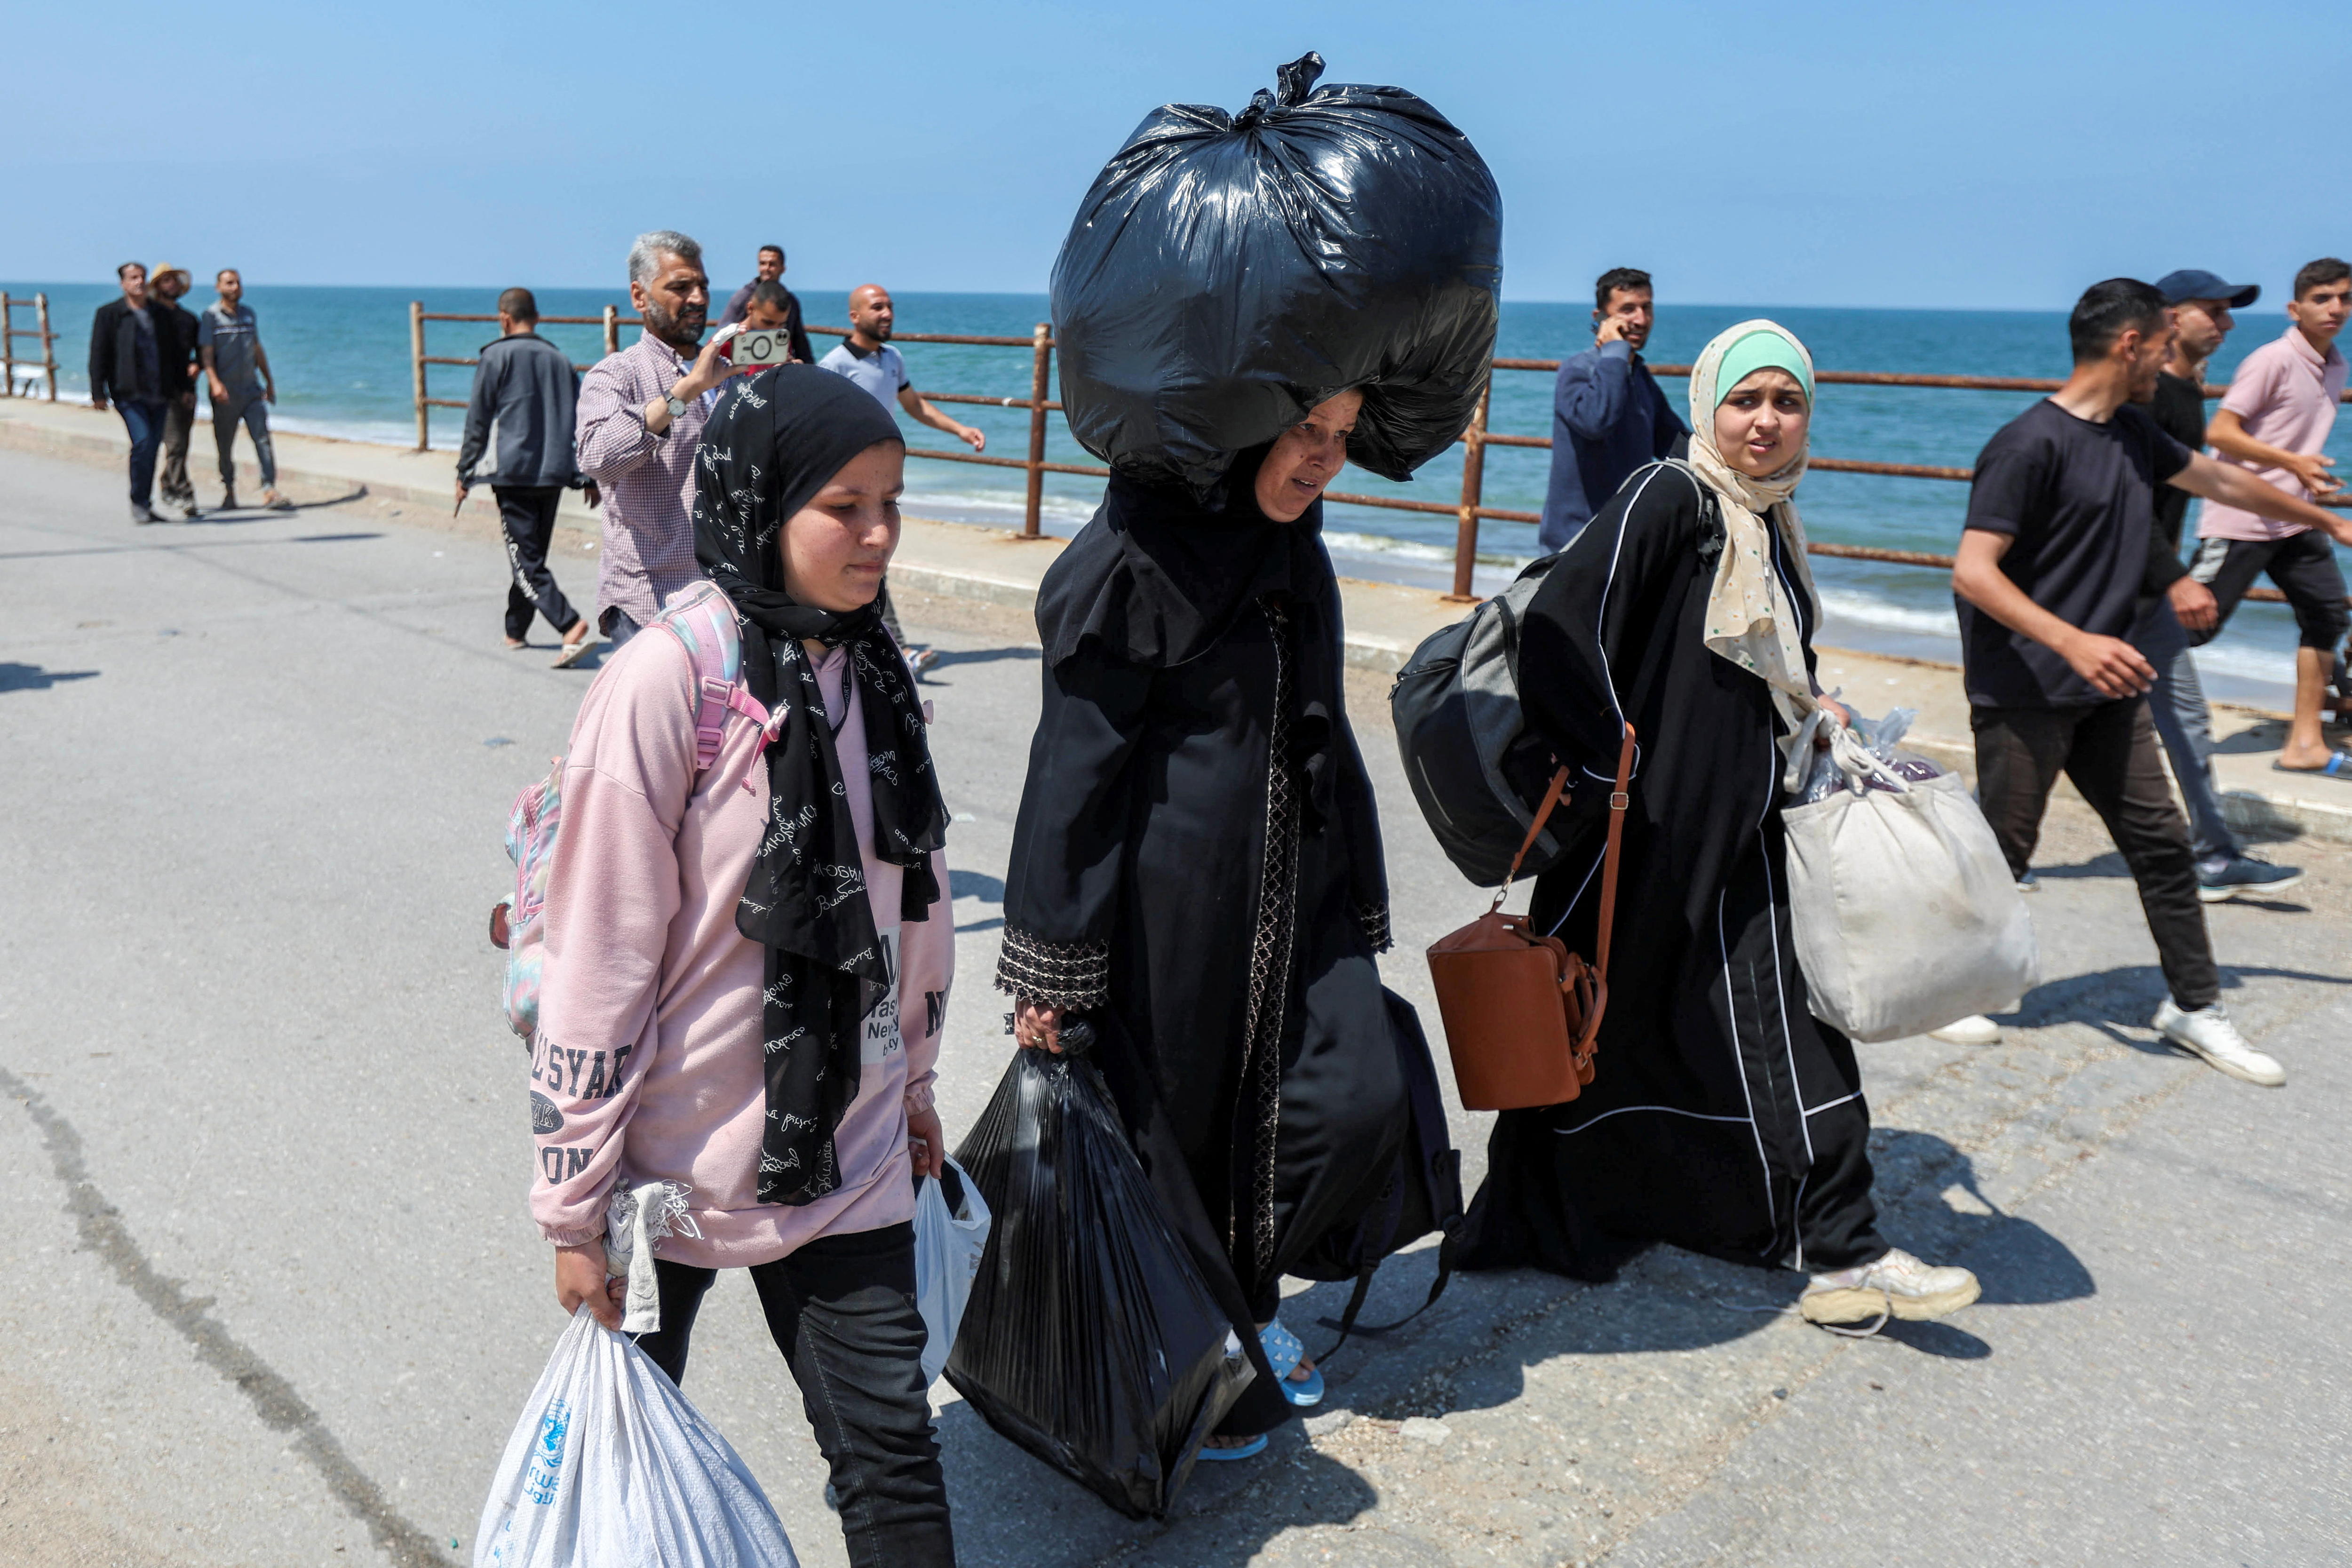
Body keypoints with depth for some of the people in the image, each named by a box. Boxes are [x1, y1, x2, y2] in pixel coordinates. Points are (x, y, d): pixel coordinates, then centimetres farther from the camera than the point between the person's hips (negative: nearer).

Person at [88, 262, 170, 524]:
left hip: (158, 394, 5)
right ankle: (138, 504, -6)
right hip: (129, 394, -5)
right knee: (143, 443, -17)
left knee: (153, 447, 6)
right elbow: (98, 355, 0)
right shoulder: (109, 314, 2)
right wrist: (98, 393, -6)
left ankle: (145, 504, 16)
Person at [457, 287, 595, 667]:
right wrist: (589, 476, 19)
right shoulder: (560, 359, 11)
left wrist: (465, 473, 7)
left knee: (527, 562, -7)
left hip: (514, 474, -5)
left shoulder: (497, 356, -2)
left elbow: (478, 421, -1)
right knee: (533, 554, 17)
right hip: (555, 475, 5)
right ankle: (515, 631, 27)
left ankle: (571, 626, -26)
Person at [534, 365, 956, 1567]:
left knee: (891, 1446, 8)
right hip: (675, 1156, -4)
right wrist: (573, 1206, -12)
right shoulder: (668, 680, -19)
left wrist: (913, 1086, 17)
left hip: (842, 1159, 4)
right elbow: (596, 958, -17)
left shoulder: (871, 669, 1)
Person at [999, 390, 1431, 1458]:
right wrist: (1050, 966, -15)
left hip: (1290, 888, 8)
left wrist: (1354, 901, 20)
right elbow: (1074, 765, -16)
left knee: (1360, 1100, 2)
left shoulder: (1291, 548, 9)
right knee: (1174, 1126, 7)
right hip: (1164, 898, -7)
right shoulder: (1134, 558, -16)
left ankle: (1241, 1290, 29)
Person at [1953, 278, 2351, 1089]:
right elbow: (1973, 573, -22)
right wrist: (2073, 643, -31)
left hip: (2104, 688, 8)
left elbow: (2221, 481, 29)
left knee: (2161, 843, 9)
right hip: (2025, 694, -8)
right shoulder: (2031, 445, -16)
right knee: (2001, 854, 1)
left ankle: (2194, 1006, 21)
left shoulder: (2133, 434, 12)